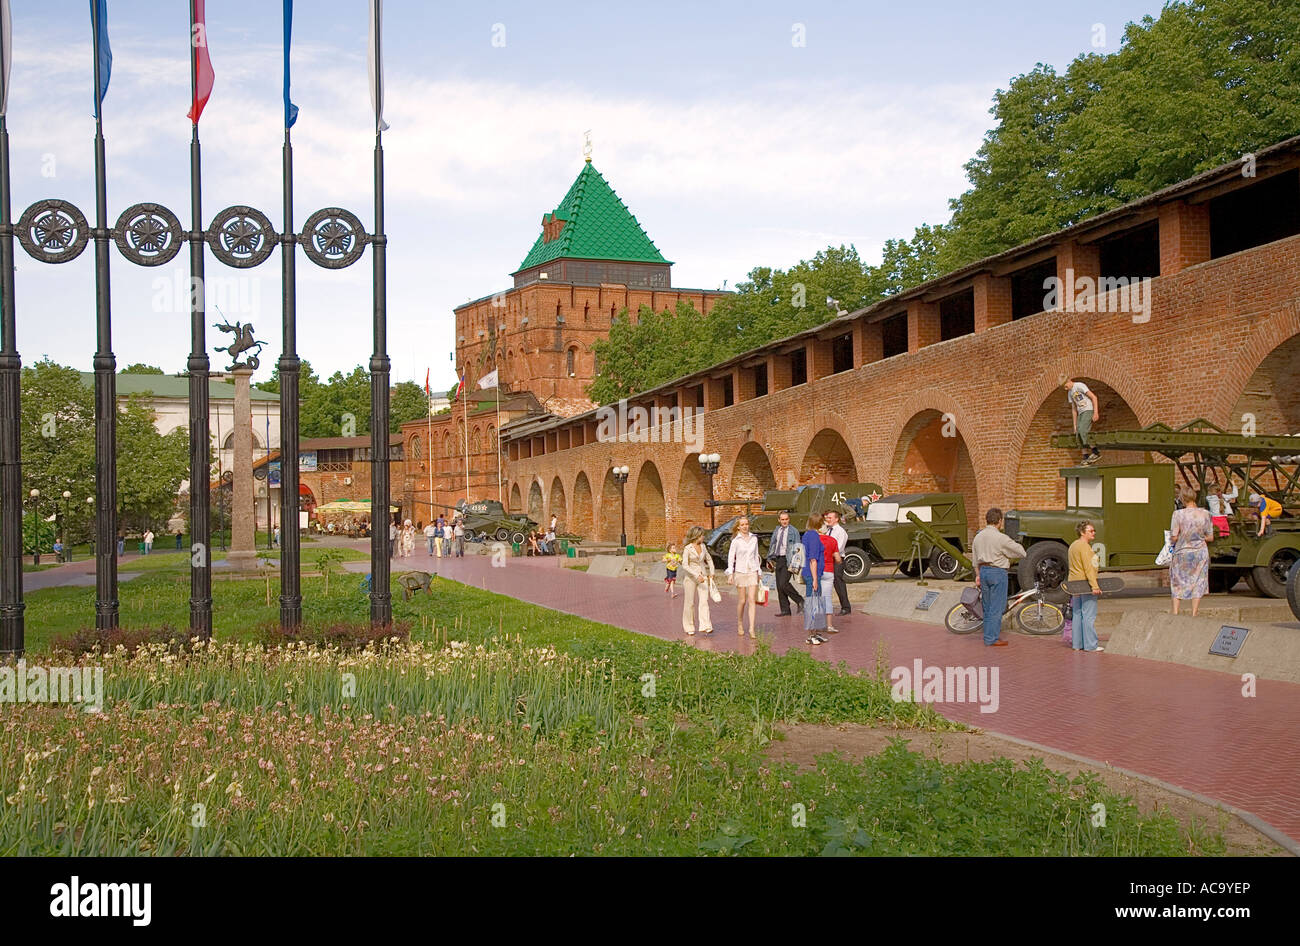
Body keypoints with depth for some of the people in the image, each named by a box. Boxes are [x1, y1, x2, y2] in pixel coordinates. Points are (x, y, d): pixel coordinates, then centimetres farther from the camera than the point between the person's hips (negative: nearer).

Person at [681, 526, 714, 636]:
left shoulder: (703, 546, 7)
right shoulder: (688, 548, -10)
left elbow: (709, 559, 22)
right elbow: (685, 565, -17)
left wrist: (711, 573, 12)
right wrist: (697, 575, -23)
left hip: (703, 577, 4)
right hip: (691, 577, -4)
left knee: (704, 600, -10)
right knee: (690, 603, 2)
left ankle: (705, 626, -17)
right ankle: (689, 628, 13)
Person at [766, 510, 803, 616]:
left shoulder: (793, 531, -2)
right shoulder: (776, 531, 15)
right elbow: (772, 545, 21)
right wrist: (770, 559, 13)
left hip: (787, 560, -7)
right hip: (778, 560, 7)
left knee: (783, 583, -17)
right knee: (779, 586, 4)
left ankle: (799, 601, 2)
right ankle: (785, 610, 10)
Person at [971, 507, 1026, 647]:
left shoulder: (978, 536, 6)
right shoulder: (1001, 538, -15)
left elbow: (975, 560, 13)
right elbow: (1021, 552, -9)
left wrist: (978, 575, 21)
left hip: (983, 571, 7)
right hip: (997, 572, -7)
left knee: (987, 607, 16)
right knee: (997, 607, -1)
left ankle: (988, 635, 24)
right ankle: (992, 639, 1)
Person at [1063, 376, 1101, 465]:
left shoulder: (1080, 386, -8)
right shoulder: (1070, 393, 18)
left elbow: (1094, 397, -13)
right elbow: (1074, 409, 21)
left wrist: (1096, 412, -20)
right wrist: (1075, 425, 16)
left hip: (1089, 410, -8)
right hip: (1081, 413, 8)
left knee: (1082, 431, -23)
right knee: (1079, 435, -3)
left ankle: (1096, 452, -18)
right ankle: (1086, 458, -2)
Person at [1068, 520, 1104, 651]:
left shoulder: (1073, 545, 16)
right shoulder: (1084, 546, -14)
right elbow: (1088, 568, -21)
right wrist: (1095, 586, -23)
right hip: (1086, 584, -9)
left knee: (1077, 614, 10)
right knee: (1089, 615, -6)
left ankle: (1077, 644, 13)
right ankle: (1091, 645, -5)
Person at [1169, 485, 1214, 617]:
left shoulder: (1178, 514, -15)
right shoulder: (1205, 514, -6)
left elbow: (1174, 537, -15)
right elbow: (1210, 537, -1)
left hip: (1182, 552, -2)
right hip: (1200, 552, 2)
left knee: (1177, 582, 13)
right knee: (1198, 583, 12)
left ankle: (1175, 613, 11)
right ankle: (1194, 614, 14)